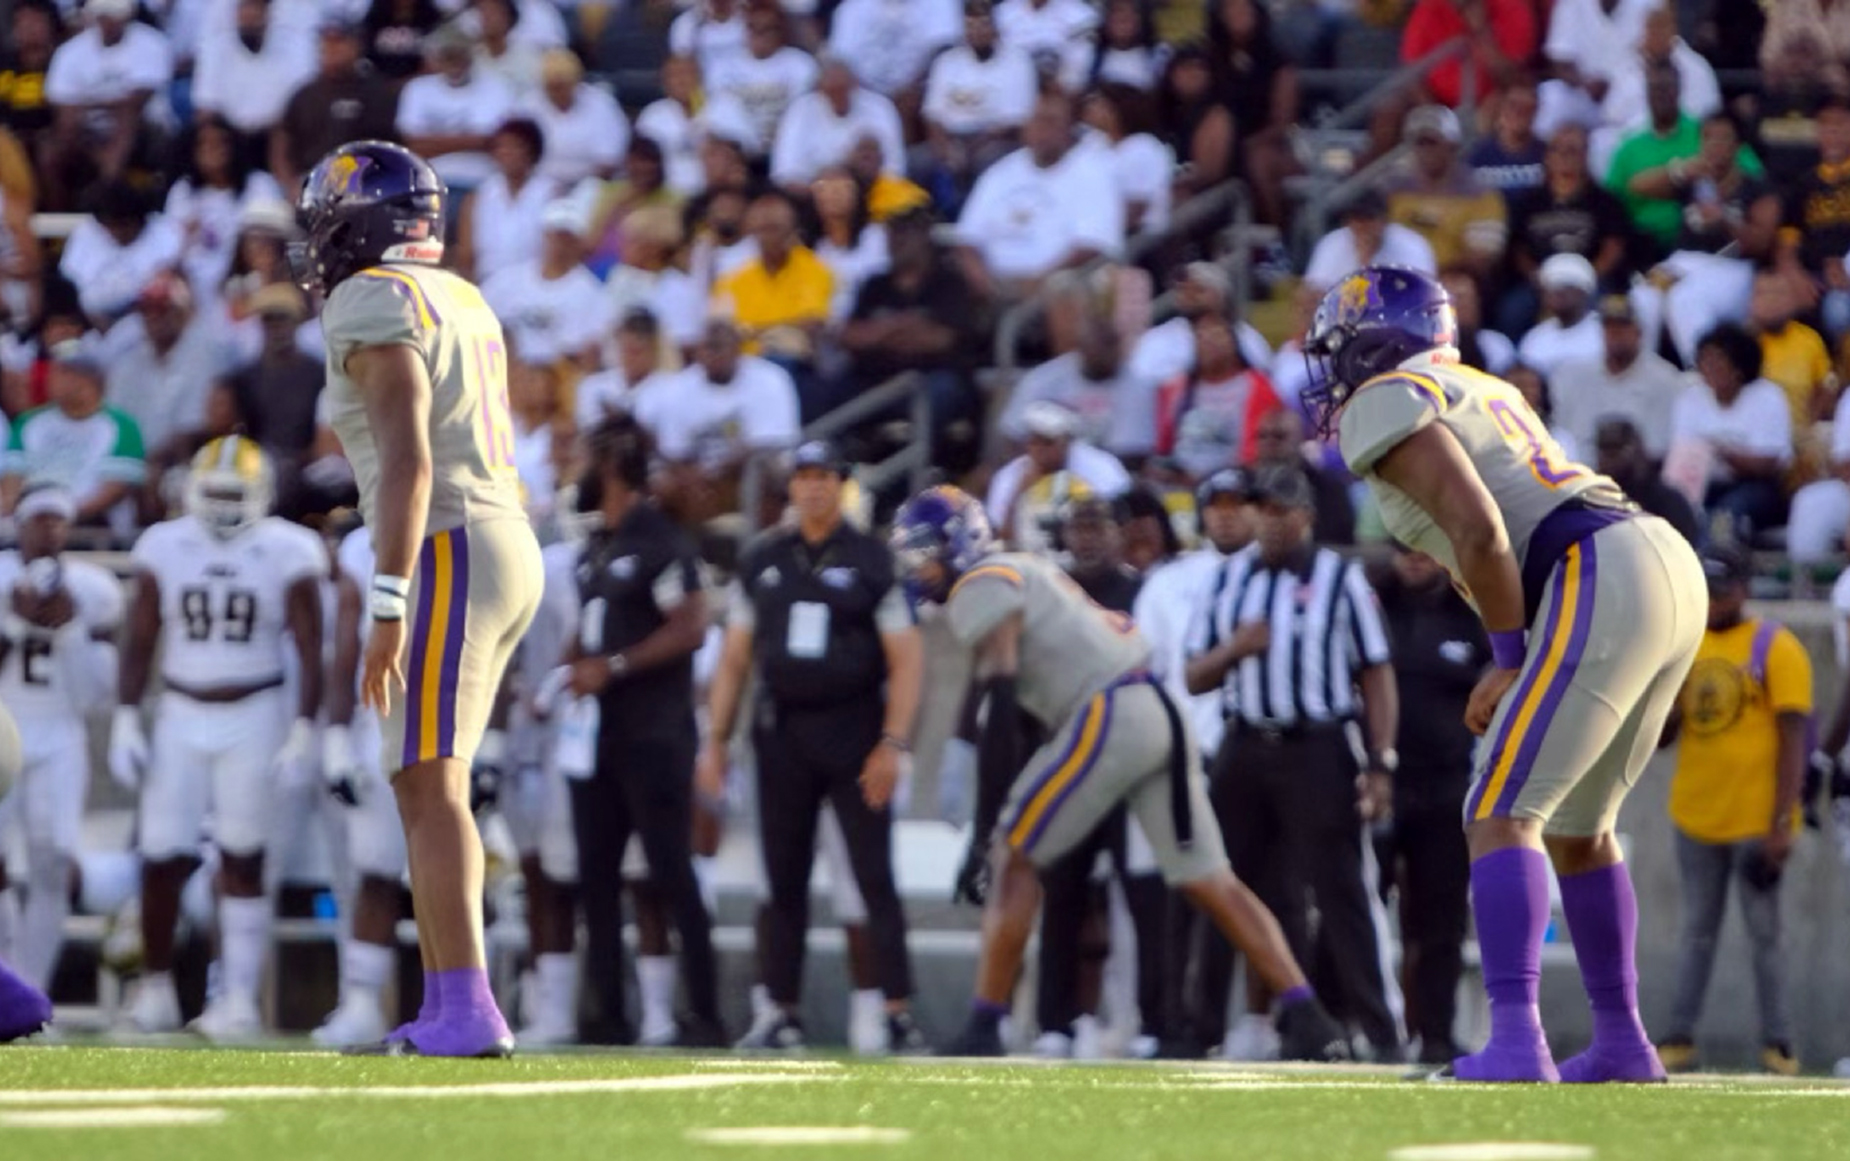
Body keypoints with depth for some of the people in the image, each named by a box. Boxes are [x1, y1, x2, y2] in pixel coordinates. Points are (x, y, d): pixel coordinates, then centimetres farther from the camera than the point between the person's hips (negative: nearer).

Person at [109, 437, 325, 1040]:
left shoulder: (286, 554, -6)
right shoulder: (166, 548, 1)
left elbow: (310, 652, -6)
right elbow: (139, 641, 5)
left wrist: (303, 731, -11)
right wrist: (125, 720, 0)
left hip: (253, 718, -2)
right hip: (181, 717, 2)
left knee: (242, 860, -2)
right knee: (162, 858, -1)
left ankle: (240, 1001, 1)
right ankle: (157, 985, 17)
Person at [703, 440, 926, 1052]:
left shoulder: (871, 561, -2)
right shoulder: (761, 563, 9)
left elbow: (906, 661, -5)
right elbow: (734, 661, 14)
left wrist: (892, 744, -13)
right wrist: (715, 740, 8)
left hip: (853, 731, -4)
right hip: (782, 730, 4)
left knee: (875, 877, -7)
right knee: (785, 883, 7)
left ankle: (899, 1013, -6)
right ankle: (785, 1015, 13)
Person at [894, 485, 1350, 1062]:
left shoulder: (980, 591, -3)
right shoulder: (1027, 572, 26)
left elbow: (1002, 716, -12)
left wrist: (986, 832, -13)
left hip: (1110, 714, -9)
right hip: (1162, 713, 9)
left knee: (1012, 857, 0)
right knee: (1210, 881, 8)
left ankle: (984, 1029, -3)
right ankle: (1308, 1019, 2)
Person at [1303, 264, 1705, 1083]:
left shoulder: (1384, 405, -1)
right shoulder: (1478, 395, 28)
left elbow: (1478, 531, -13)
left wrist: (1507, 662, -6)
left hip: (1601, 590, -9)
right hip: (1670, 567, 9)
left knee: (1501, 820, -10)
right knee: (1576, 826, 22)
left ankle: (1516, 1047, -25)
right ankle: (1620, 1045, 27)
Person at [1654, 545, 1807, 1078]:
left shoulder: (1775, 648, -7)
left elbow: (1793, 740, -10)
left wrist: (1781, 824, -16)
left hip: (1755, 821, -5)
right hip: (1695, 816, 5)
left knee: (1763, 930, -1)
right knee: (1697, 929, 9)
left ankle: (1777, 1046, 3)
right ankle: (1679, 1039, 10)